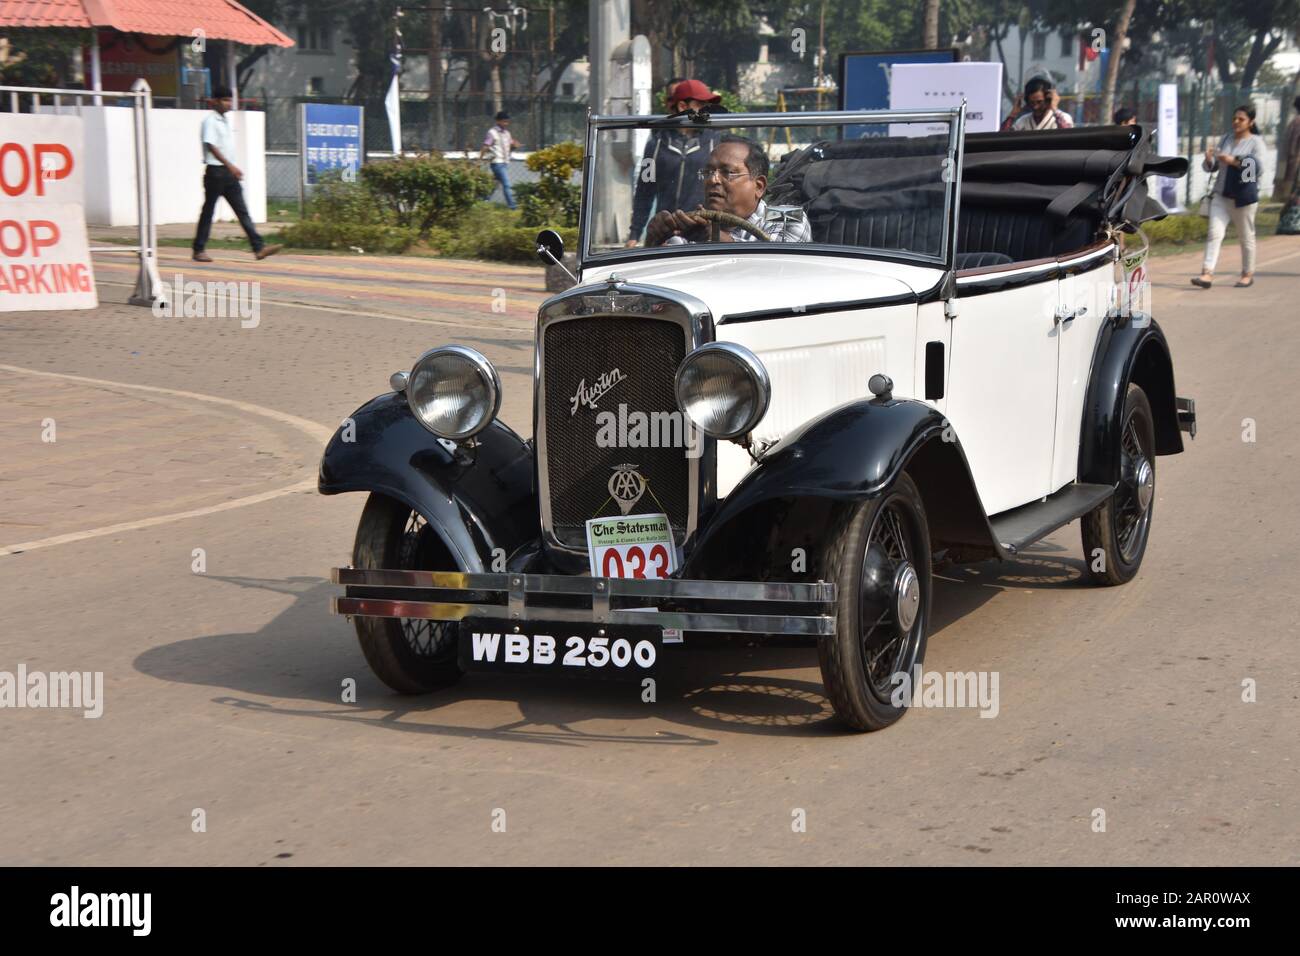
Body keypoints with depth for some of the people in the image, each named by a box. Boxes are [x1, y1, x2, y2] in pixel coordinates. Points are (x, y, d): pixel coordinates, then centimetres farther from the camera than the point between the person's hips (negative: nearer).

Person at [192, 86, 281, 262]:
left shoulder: (225, 121, 16)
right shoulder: (210, 121, -9)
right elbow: (211, 146, -19)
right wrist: (230, 166, -26)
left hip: (228, 172, 8)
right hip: (215, 170, -8)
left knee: (242, 211, -1)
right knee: (208, 210, 0)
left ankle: (259, 247, -8)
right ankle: (198, 251, 8)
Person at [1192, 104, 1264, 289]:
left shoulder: (1256, 142, -3)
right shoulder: (1226, 139, 11)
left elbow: (1259, 168, -16)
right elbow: (1212, 167, 13)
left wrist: (1235, 161, -24)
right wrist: (1208, 159, -10)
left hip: (1244, 196, -4)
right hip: (1221, 194, 4)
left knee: (1246, 236, 8)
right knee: (1214, 232, -9)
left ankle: (1248, 274, 22)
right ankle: (1207, 273, -15)